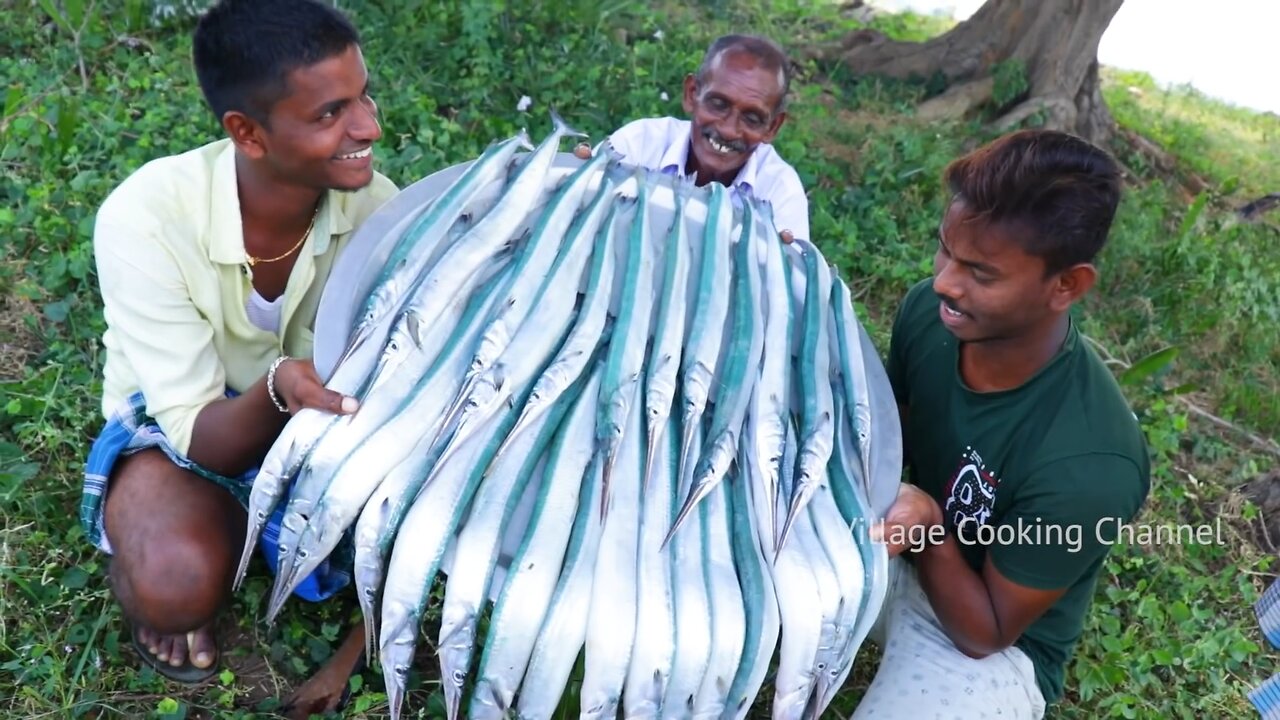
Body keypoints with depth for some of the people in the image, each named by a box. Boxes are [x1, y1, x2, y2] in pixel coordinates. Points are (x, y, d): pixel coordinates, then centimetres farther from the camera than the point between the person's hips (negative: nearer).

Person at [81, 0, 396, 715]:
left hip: (324, 413, 3)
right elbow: (198, 434, -27)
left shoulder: (375, 203, -22)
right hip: (176, 422, -2)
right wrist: (278, 390, -49)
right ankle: (141, 567, 7)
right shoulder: (144, 217, -29)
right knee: (180, 582, -33)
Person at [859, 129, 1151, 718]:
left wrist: (931, 527, -37)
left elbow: (986, 632, -20)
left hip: (997, 645, -5)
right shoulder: (929, 310, -19)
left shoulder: (1088, 466, -34)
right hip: (896, 557, 5)